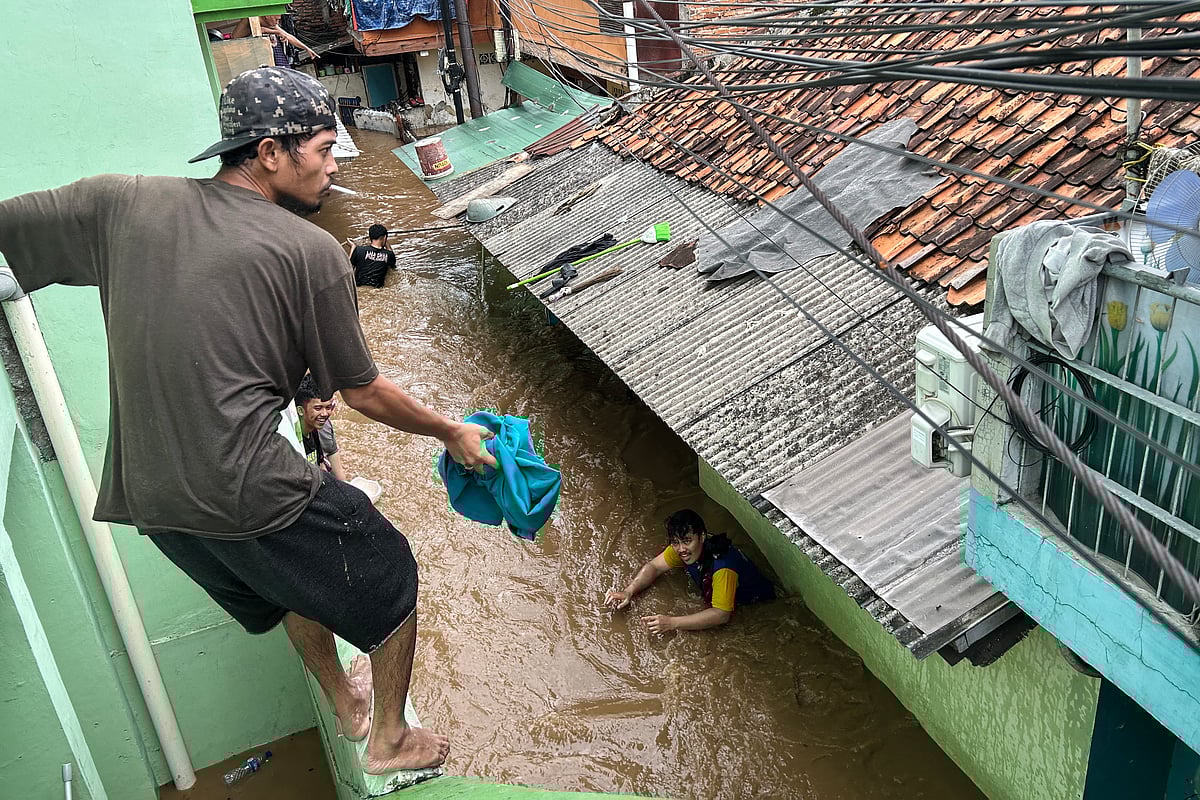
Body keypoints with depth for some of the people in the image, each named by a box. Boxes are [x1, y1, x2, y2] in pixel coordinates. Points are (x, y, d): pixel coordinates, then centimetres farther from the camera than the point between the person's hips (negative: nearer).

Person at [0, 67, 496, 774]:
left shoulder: (121, 203, 1)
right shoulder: (312, 252, -10)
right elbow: (363, 393, -1)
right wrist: (451, 432, 13)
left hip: (146, 494, 7)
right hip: (246, 494, -7)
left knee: (301, 576, 33)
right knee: (388, 579, 18)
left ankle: (345, 703, 53)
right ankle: (391, 741, 35)